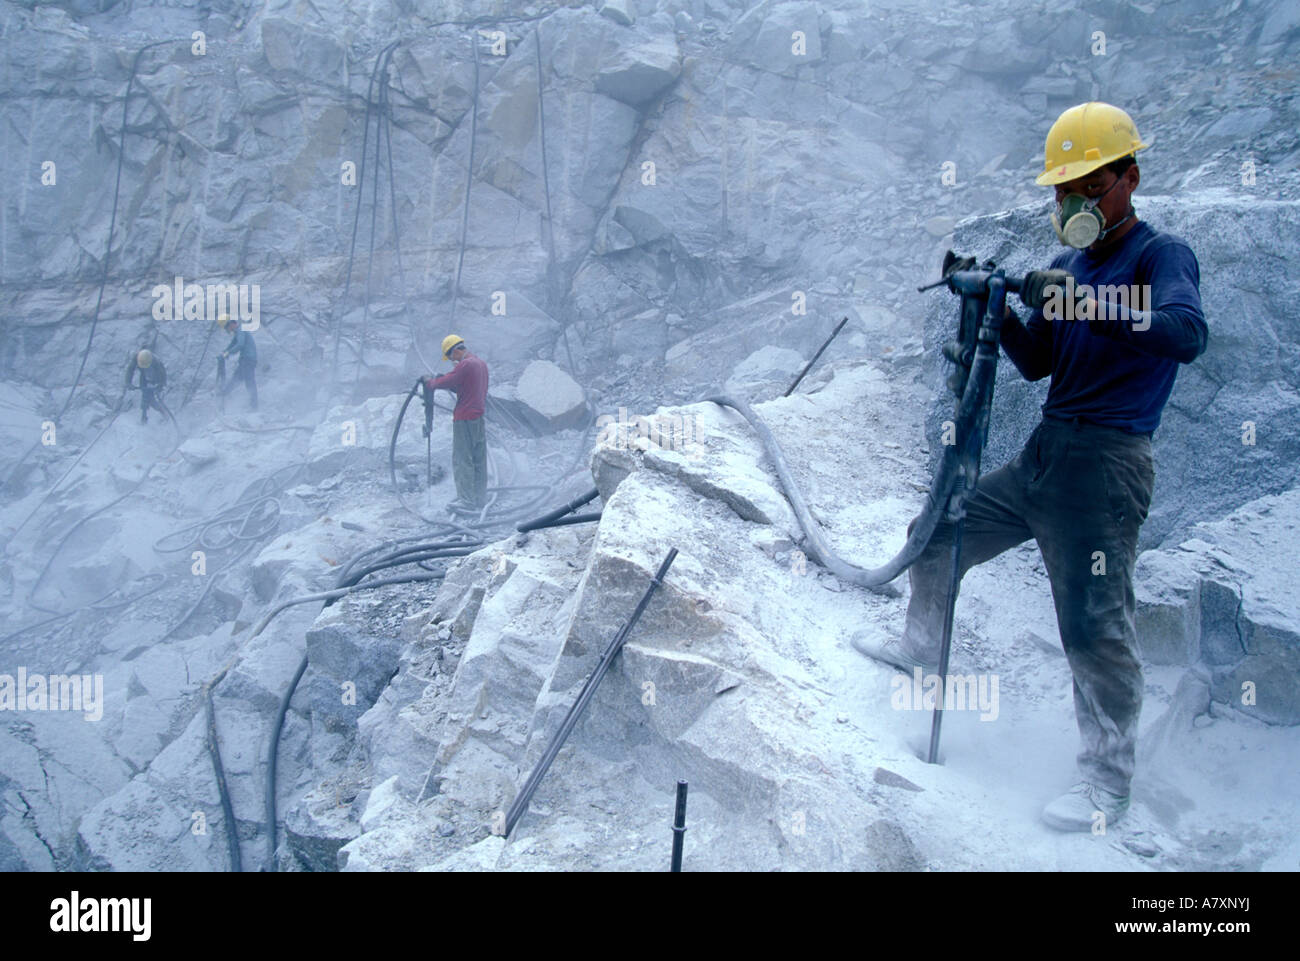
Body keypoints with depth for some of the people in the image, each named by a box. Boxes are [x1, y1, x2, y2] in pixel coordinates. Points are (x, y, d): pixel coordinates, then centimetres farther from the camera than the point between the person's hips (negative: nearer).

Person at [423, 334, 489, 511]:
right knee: (479, 461, 12)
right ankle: (480, 499, 17)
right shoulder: (481, 364, 14)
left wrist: (429, 382, 2)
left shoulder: (464, 365, -15)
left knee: (462, 460, -4)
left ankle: (467, 499, -4)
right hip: (480, 419, 9)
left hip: (465, 420, -9)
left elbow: (444, 382, -15)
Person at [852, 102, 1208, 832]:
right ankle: (923, 645, 44)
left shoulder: (1162, 255, -8)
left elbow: (1189, 333, -27)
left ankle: (1109, 779, 7)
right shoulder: (1069, 266, 14)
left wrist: (1088, 306, -36)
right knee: (938, 537, 18)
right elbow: (1037, 364, 12)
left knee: (1096, 625, -8)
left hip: (1103, 468, -8)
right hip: (1041, 456, 8)